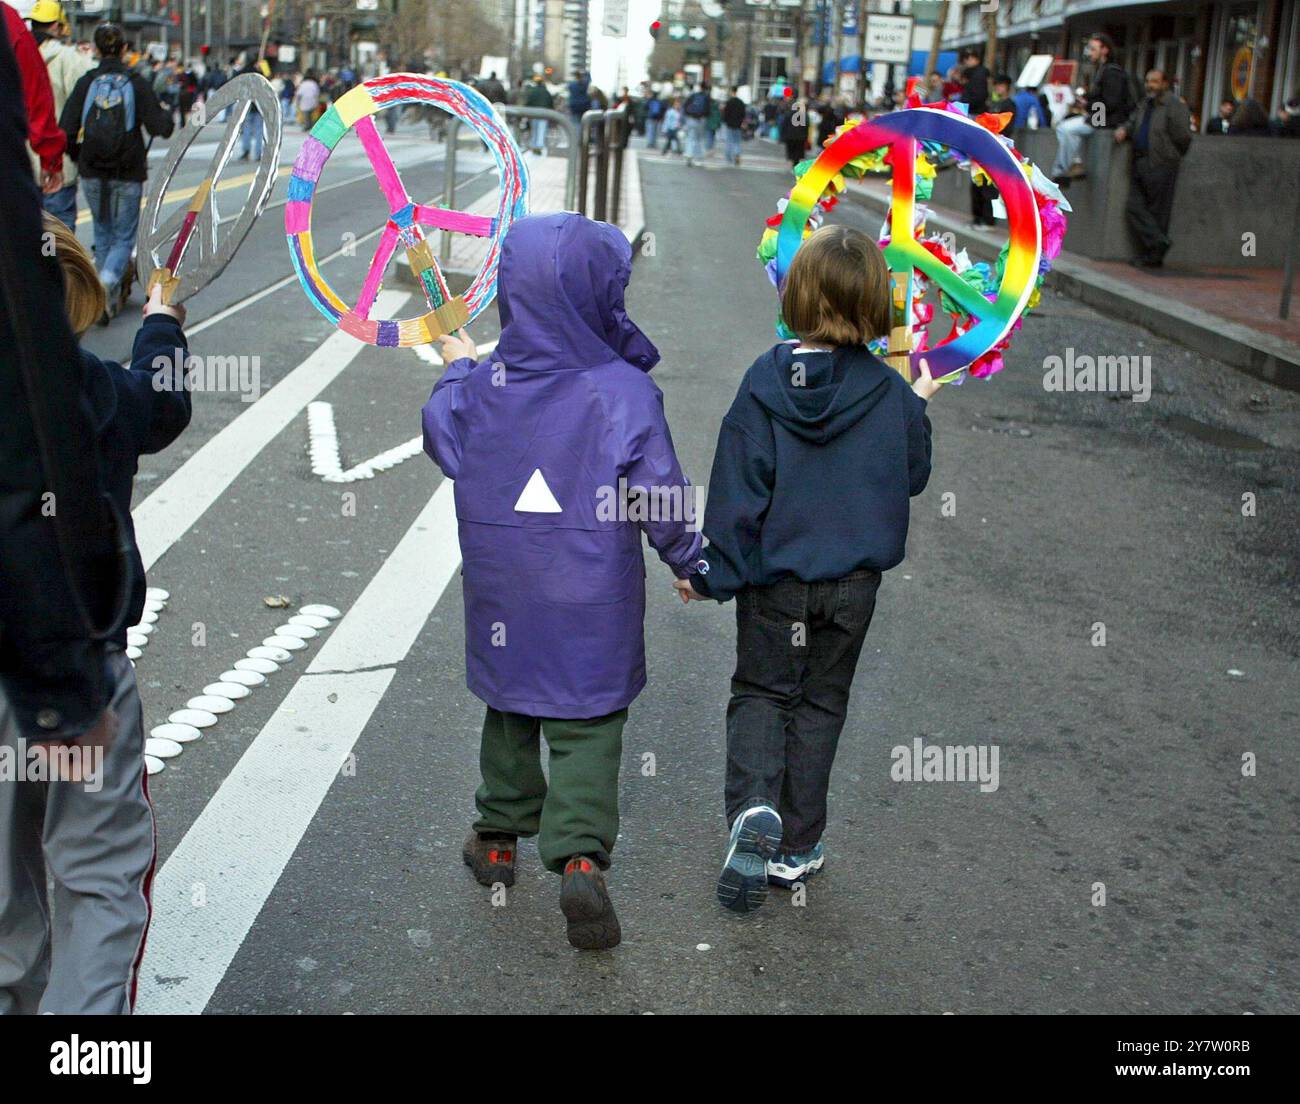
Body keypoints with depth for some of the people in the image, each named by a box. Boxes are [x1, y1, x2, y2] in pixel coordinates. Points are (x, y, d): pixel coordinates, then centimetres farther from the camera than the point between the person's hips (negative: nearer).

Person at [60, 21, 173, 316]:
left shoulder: (86, 82, -2)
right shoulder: (136, 82, -6)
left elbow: (67, 130, -8)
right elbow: (160, 128, -10)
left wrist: (77, 155, 11)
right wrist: (166, 112, 12)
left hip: (92, 173, 2)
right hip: (128, 174, -2)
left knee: (103, 232, 20)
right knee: (124, 236, 7)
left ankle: (114, 294, 24)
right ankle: (106, 285, -19)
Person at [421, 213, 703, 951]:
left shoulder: (479, 388, -9)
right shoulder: (626, 393, -18)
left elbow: (443, 441, 13)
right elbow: (662, 497, -12)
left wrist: (456, 370, 31)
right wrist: (692, 564, 6)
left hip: (503, 597, 3)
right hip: (593, 605, -3)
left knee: (509, 709, 22)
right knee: (588, 727, 7)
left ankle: (499, 836, 34)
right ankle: (581, 854, -7)